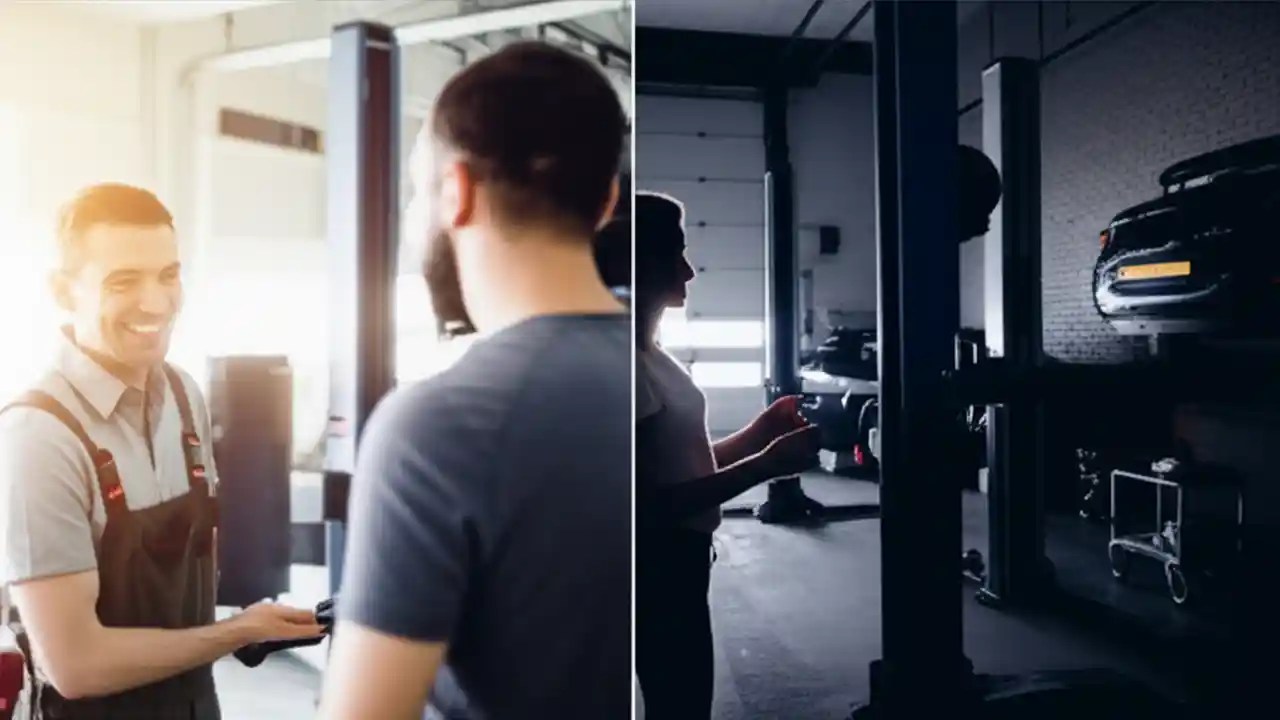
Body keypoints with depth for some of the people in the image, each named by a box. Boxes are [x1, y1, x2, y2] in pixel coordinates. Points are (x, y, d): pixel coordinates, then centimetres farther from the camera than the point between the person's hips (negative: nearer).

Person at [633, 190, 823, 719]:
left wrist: (760, 432, 5)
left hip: (674, 565, 10)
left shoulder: (650, 358, 12)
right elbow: (650, 503, -24)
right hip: (657, 570, -10)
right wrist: (768, 464, -23)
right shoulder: (632, 367, -20)